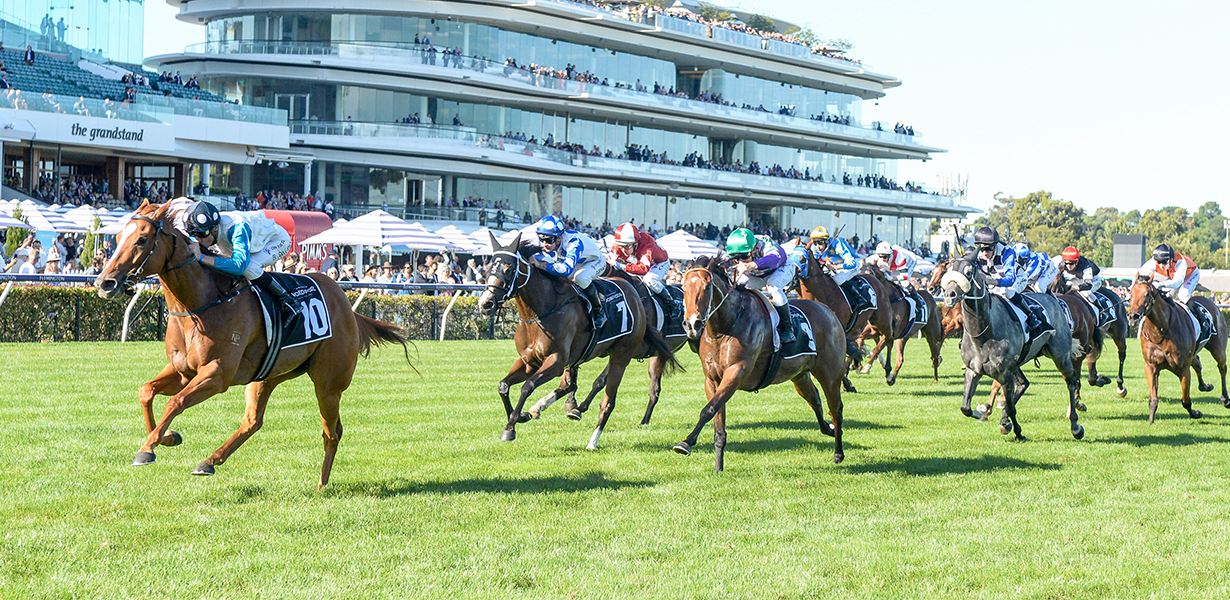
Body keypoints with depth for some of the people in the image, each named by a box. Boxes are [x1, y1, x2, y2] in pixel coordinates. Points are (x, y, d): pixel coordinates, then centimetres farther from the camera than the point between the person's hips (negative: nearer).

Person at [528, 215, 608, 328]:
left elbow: (567, 269, -56)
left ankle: (598, 310, -19)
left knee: (580, 277, -38)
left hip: (595, 261, -7)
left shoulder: (574, 242, -44)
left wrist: (540, 265, -64)